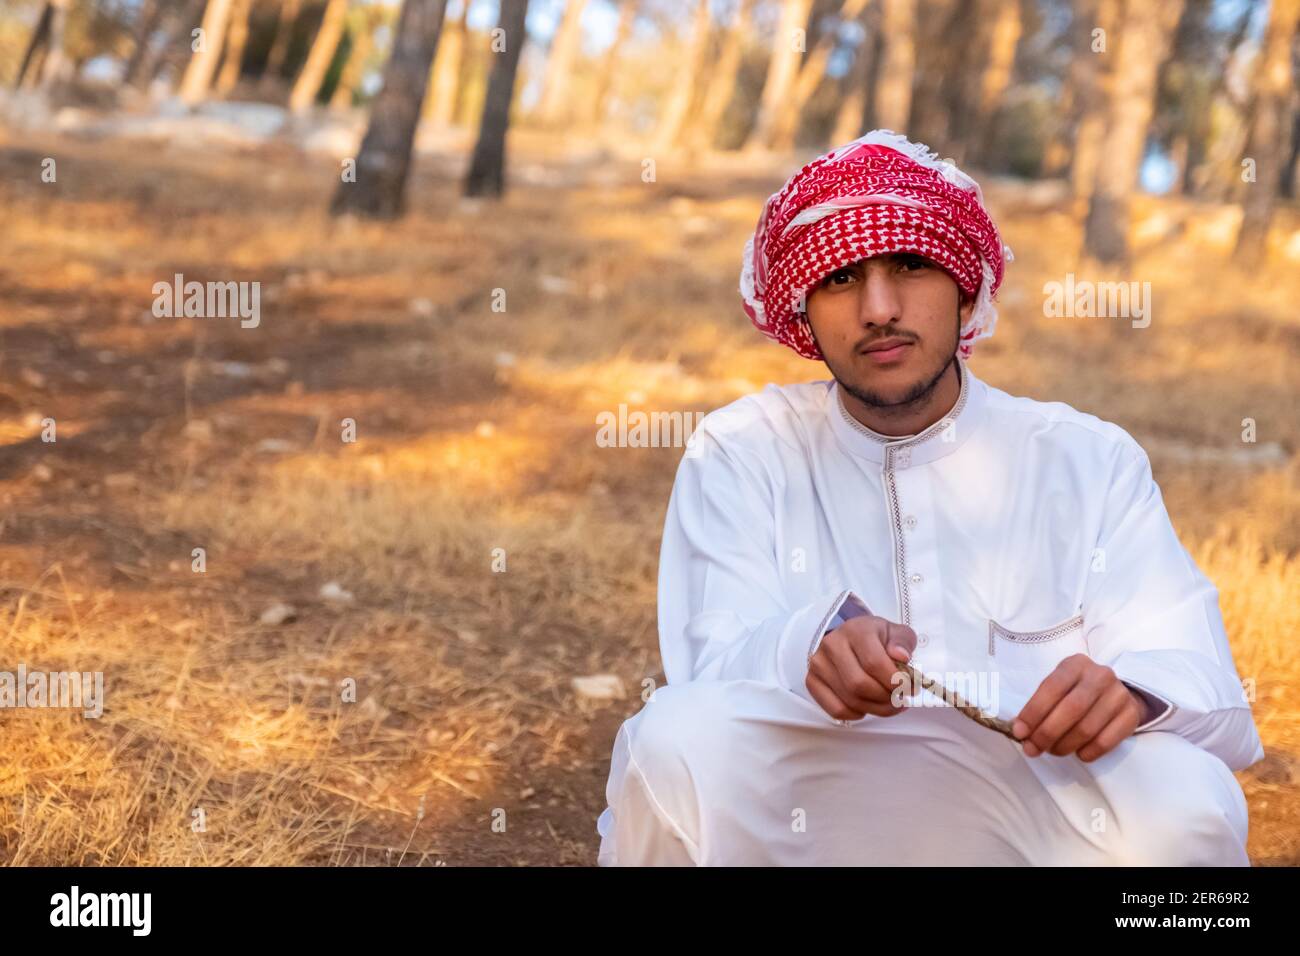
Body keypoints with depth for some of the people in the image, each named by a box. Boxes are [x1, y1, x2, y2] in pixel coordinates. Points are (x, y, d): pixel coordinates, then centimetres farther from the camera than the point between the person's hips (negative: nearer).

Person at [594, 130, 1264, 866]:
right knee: (677, 746, -30)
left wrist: (1128, 691, -30)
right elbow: (715, 669, -9)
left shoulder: (1090, 460, 6)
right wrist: (815, 644, -34)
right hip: (803, 817, 0)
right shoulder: (742, 454, 3)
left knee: (1184, 800, -30)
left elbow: (1208, 689, -4)